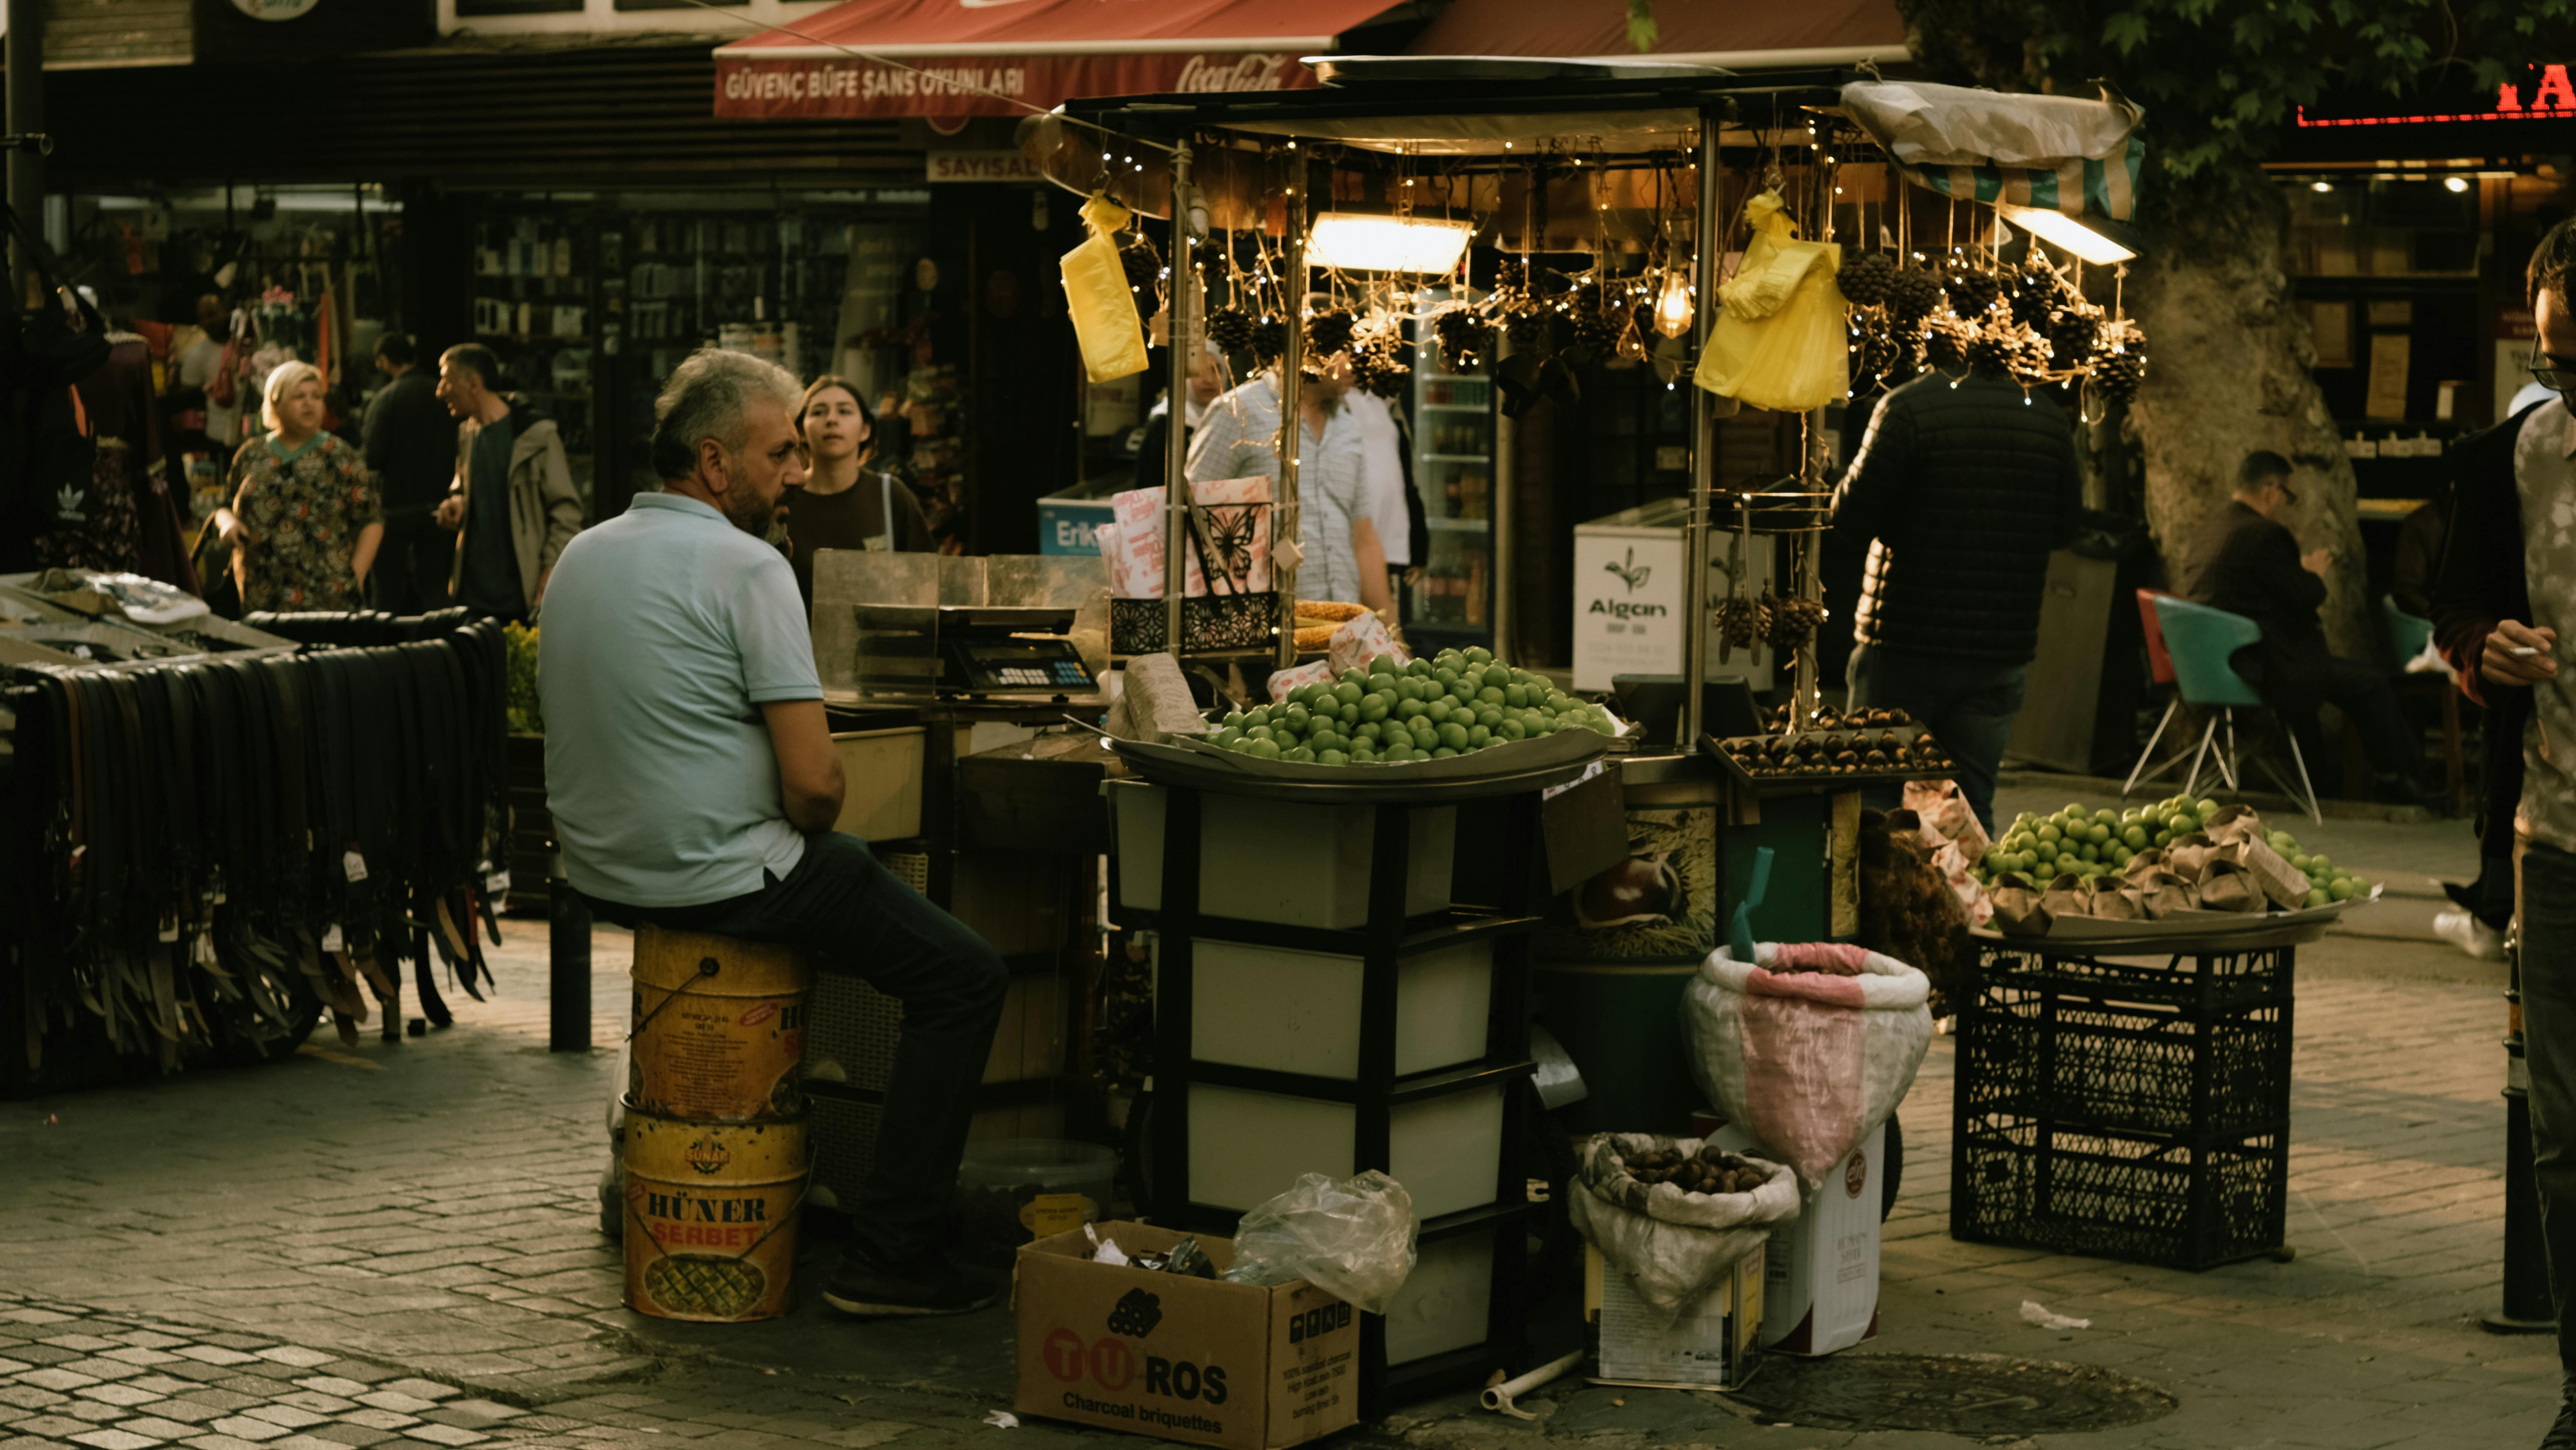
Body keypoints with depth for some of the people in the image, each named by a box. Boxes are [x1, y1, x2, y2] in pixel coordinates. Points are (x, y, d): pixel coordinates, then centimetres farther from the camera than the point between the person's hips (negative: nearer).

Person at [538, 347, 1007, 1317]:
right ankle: (890, 1256, -2)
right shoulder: (746, 567, -16)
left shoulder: (580, 556, 9)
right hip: (721, 875, -9)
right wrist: (805, 831, 3)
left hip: (601, 872, 9)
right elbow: (814, 782, -21)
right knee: (964, 980, 3)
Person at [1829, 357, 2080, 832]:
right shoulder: (2050, 422, 1)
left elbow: (1851, 521, -12)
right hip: (2002, 653, 4)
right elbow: (2063, 529, 13)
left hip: (1905, 648, -4)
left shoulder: (1910, 408, -14)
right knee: (1973, 805, 10)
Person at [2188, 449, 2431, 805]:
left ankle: (2314, 769, 43)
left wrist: (2299, 569, 16)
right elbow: (2308, 598, -16)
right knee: (2371, 683, 1)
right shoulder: (2266, 535, -19)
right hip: (2261, 667, -10)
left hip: (2216, 659, 10)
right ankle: (2391, 778, 17)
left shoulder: (2208, 528, 9)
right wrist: (2314, 573, 5)